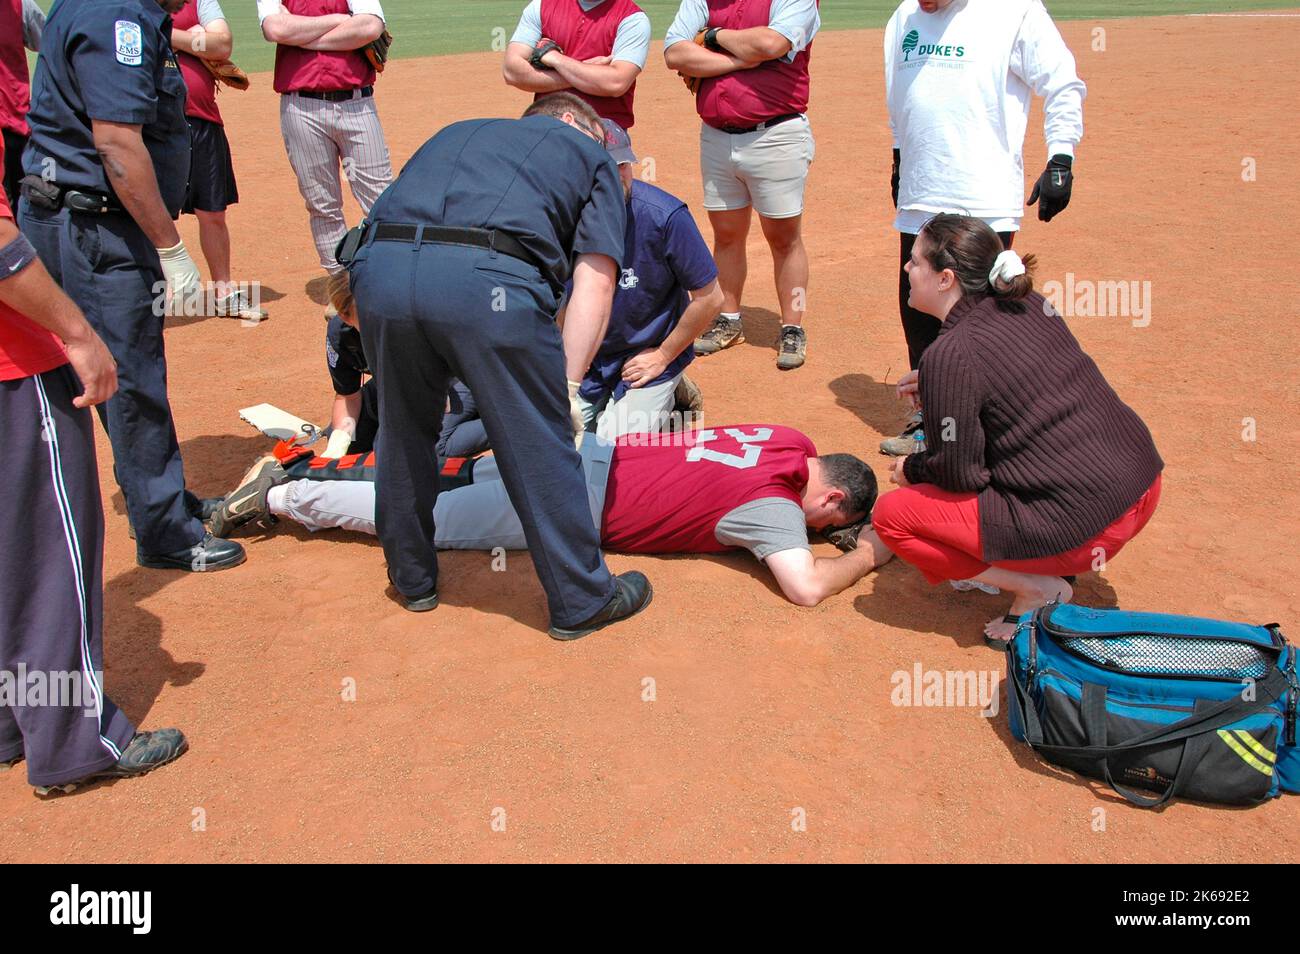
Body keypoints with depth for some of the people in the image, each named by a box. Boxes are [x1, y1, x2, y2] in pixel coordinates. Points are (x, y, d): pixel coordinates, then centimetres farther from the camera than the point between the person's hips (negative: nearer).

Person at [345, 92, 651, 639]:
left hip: (378, 266, 5)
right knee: (541, 447, 9)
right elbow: (595, 281, 10)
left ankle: (413, 579, 39)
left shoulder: (457, 132, 39)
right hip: (487, 278, -4)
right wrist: (567, 384, 9)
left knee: (403, 433, 24)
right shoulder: (589, 153, 26)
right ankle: (581, 602, 22)